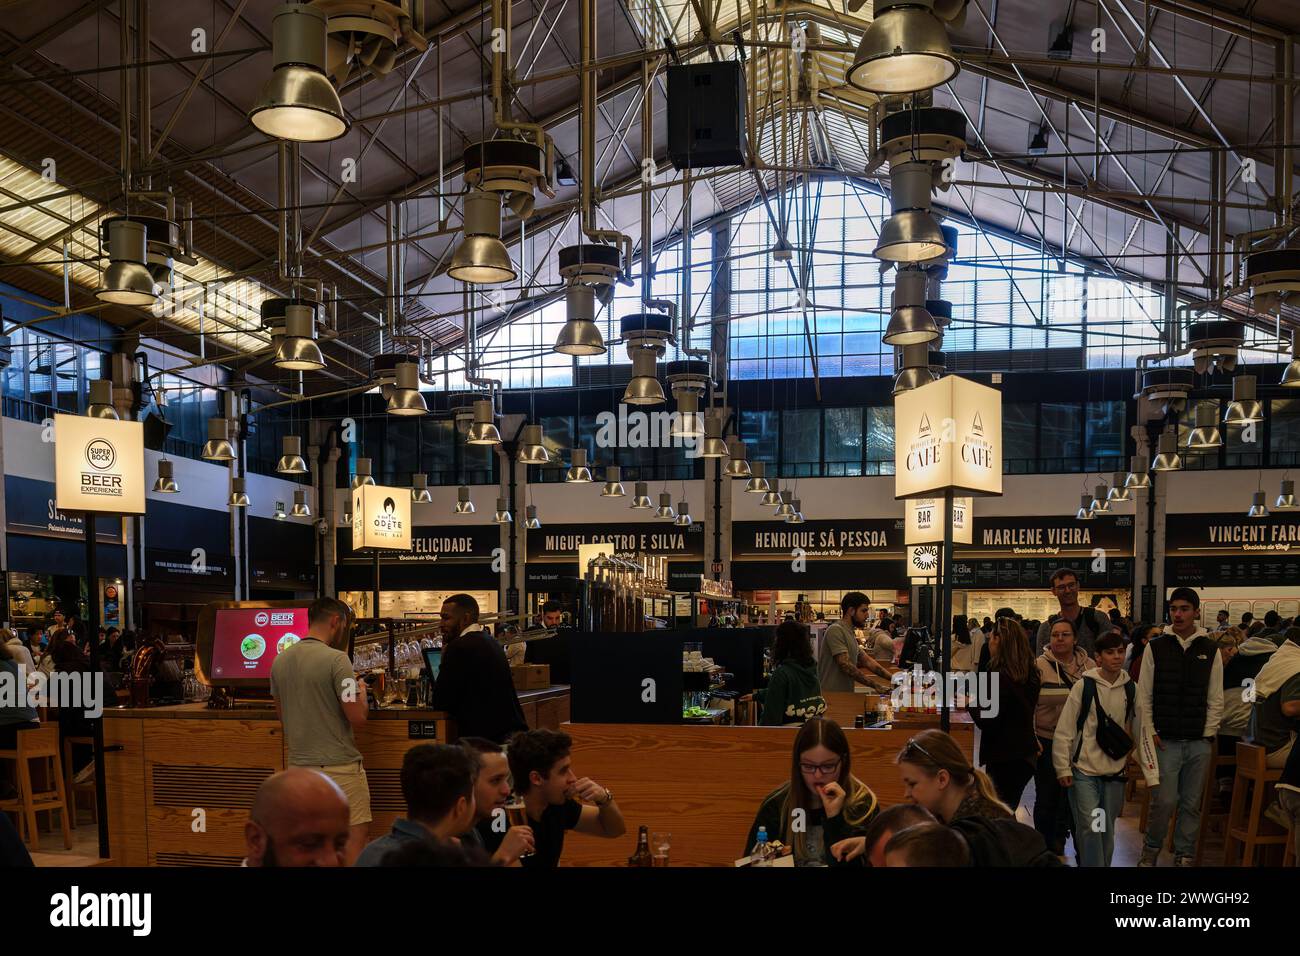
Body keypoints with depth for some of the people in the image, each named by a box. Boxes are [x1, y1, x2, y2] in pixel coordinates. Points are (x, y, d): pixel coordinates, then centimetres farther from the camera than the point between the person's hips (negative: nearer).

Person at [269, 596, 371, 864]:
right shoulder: (336, 659, -15)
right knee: (355, 837, 0)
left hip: (298, 765, 7)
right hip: (339, 766, -7)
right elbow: (357, 718, -16)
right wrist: (361, 692, 3)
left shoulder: (280, 660, 7)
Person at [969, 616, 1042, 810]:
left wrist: (970, 703, -4)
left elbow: (986, 721, -19)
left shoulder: (998, 676, -18)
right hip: (1025, 755, 9)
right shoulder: (1029, 674, 8)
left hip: (1003, 758, -9)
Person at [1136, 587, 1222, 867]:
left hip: (1199, 742, 2)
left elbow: (1215, 699, 8)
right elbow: (1144, 695, 2)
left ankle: (1184, 855, 21)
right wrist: (1149, 732, -4)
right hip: (1165, 740, -2)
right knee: (1164, 800, -6)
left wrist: (1209, 734, 1)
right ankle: (1151, 849, 15)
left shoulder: (1210, 650, 5)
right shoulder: (1156, 647, 1)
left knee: (1192, 803, 8)